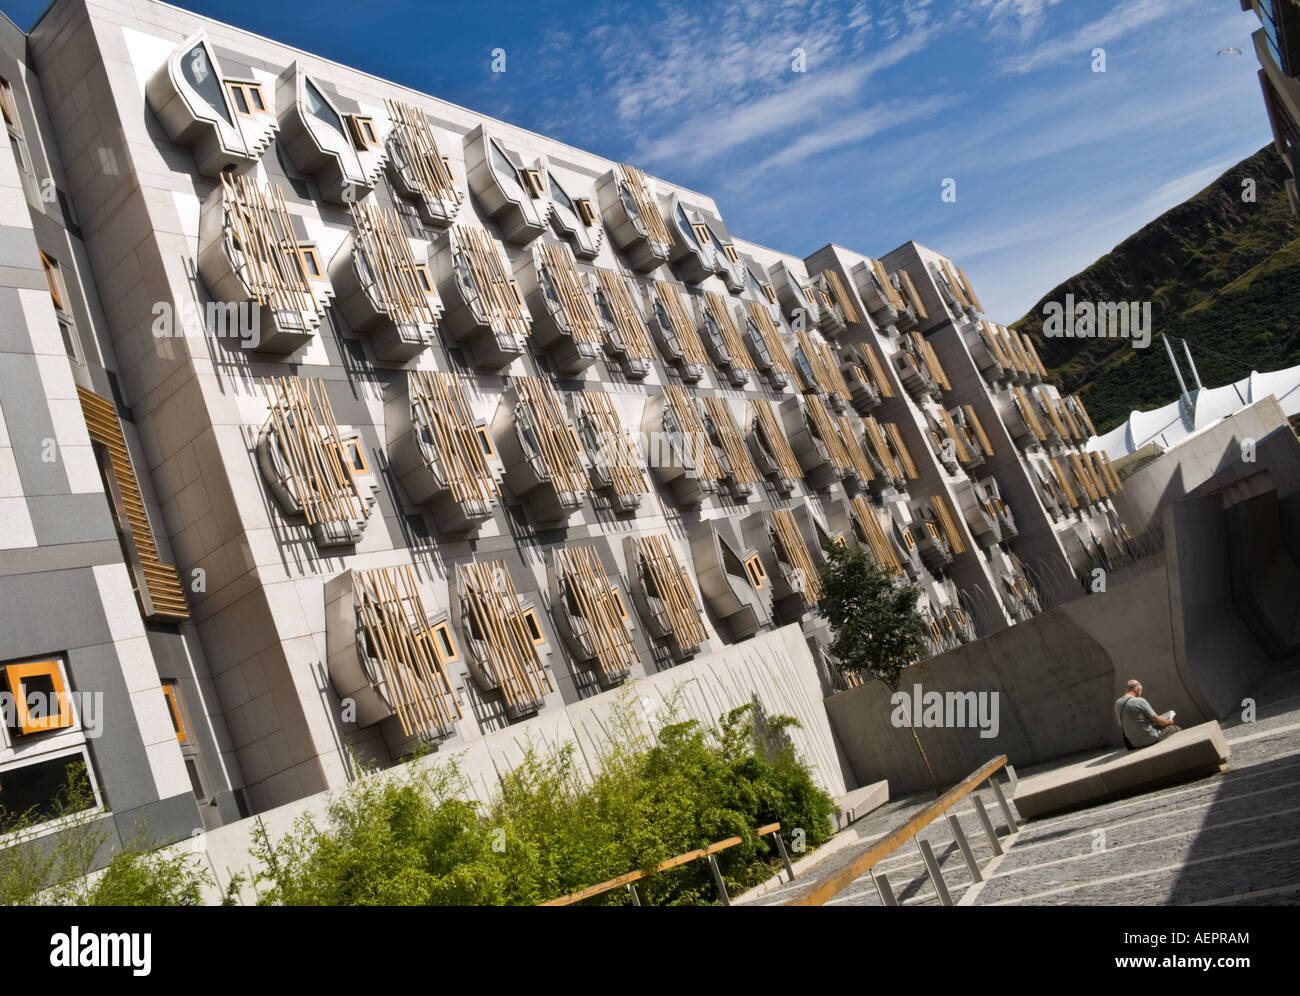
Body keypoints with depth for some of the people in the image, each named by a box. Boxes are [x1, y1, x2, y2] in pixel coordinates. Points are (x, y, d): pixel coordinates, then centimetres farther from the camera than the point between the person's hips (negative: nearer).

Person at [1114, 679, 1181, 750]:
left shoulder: (1117, 703, 1)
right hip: (1149, 740, -7)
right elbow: (1158, 721, -11)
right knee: (1176, 729, 12)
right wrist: (1169, 721, 11)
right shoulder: (1140, 701, -19)